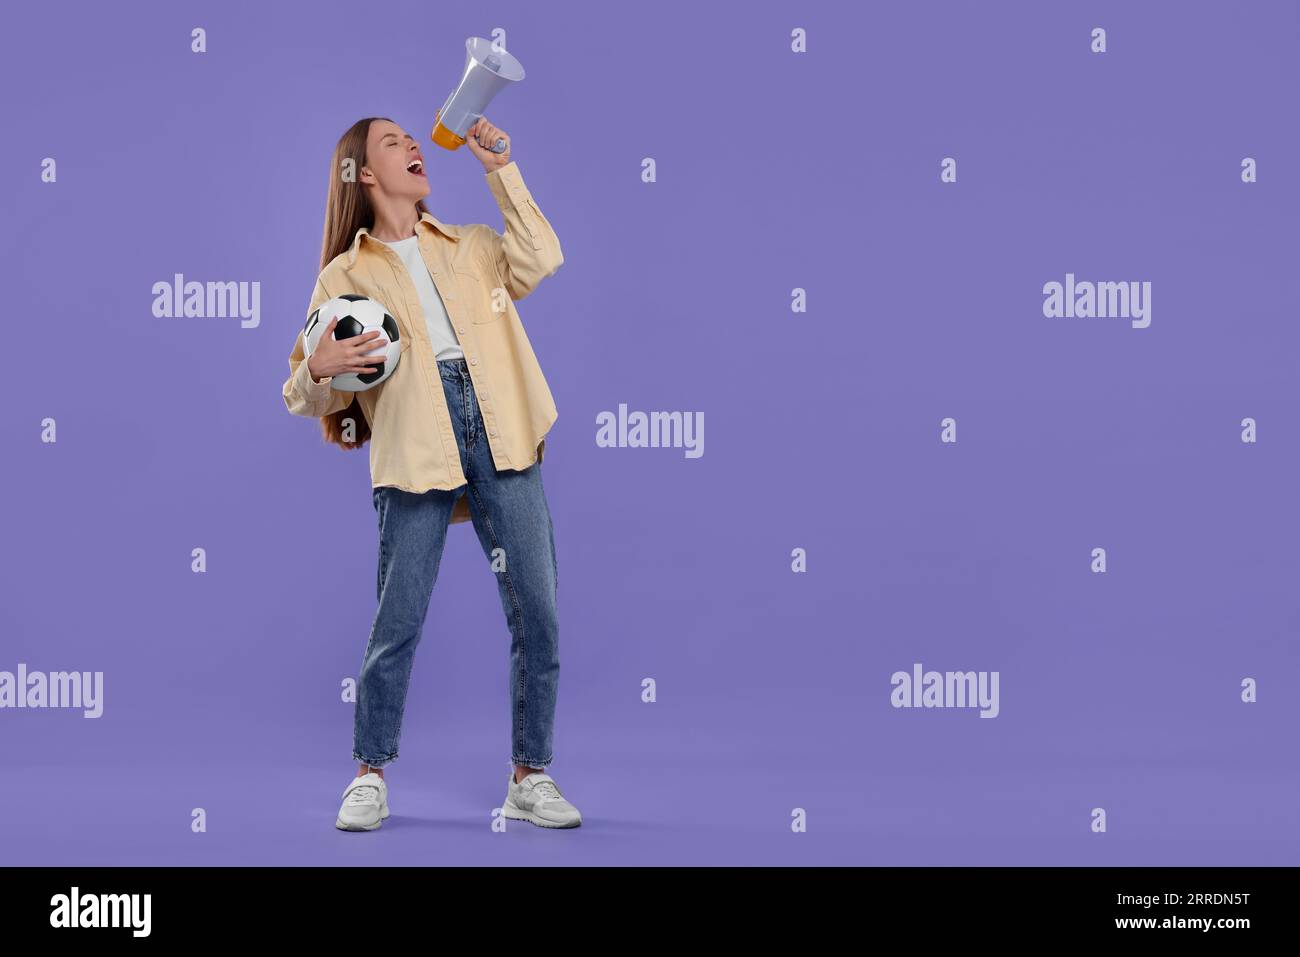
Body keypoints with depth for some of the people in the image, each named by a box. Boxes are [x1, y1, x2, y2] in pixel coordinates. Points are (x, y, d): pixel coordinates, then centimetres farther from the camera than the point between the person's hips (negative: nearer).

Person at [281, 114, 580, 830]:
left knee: (537, 614, 0)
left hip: (501, 445, 3)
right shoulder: (345, 276, 13)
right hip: (415, 453, -3)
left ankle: (531, 778, 10)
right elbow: (307, 397, 11)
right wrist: (320, 370, -13)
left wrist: (501, 169, 9)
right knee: (397, 621, -5)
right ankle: (370, 777, 11)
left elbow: (541, 260, 5)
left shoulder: (471, 248, 24)